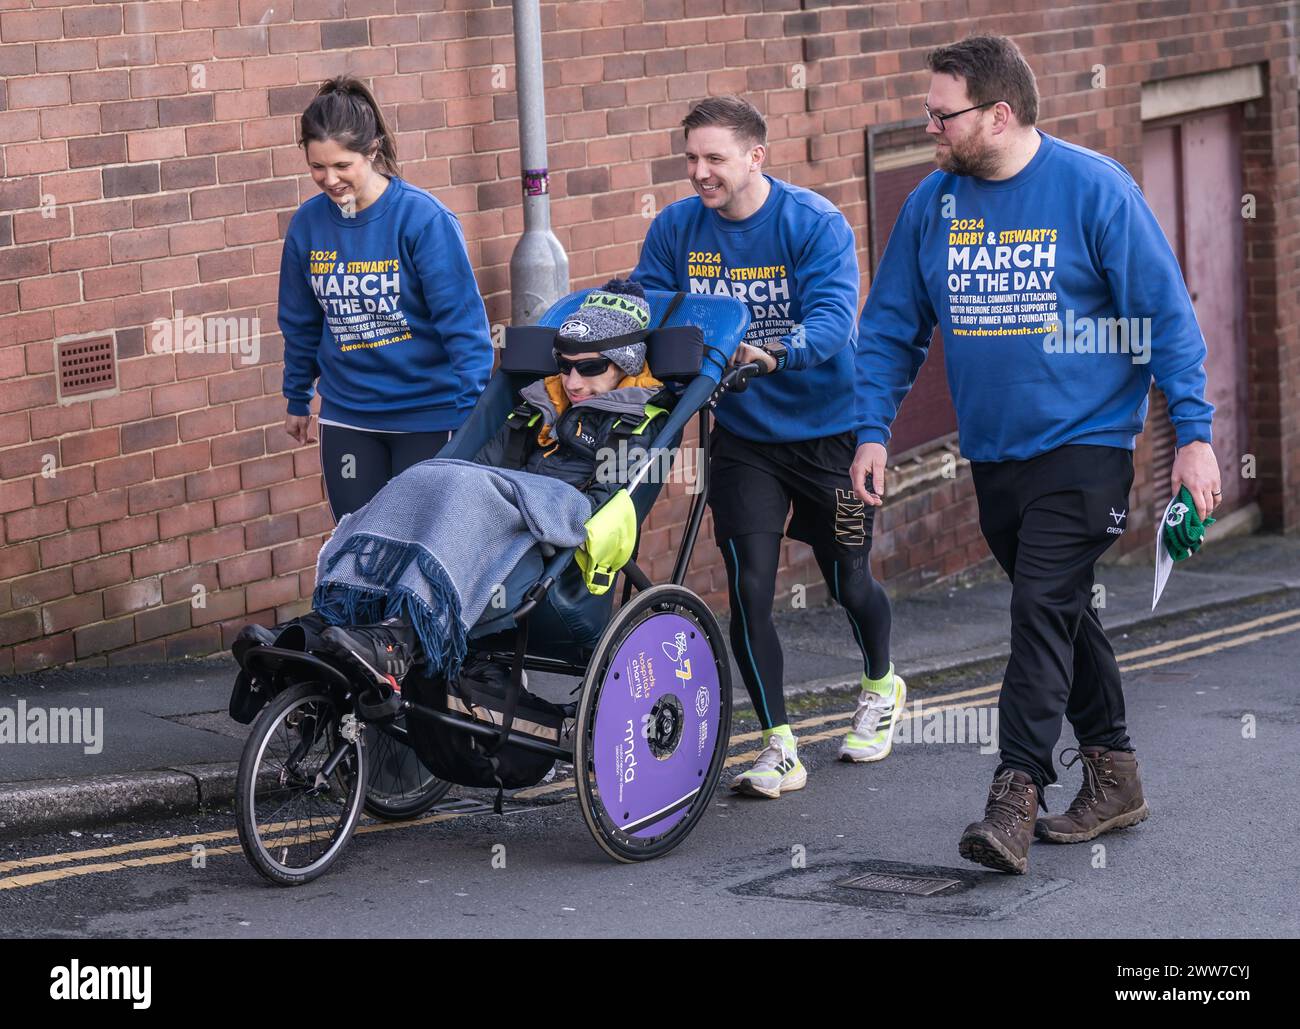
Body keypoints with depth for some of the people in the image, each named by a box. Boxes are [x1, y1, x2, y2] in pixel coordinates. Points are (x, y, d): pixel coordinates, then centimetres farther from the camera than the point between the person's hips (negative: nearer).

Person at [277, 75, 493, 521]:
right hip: (346, 415, 4)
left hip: (428, 415, -4)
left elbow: (462, 320, -15)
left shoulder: (421, 217, -15)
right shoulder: (308, 223, -1)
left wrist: (476, 408, -21)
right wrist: (296, 400, 20)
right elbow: (300, 324, 12)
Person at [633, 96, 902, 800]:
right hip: (742, 437, 2)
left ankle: (880, 686, 44)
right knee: (748, 588, -10)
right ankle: (778, 749, 0)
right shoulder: (675, 229, -4)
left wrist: (772, 353, -47)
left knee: (848, 582, 12)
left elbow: (832, 320, -28)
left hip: (826, 428, -2)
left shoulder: (815, 224, -17)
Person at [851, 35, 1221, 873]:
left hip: (1084, 442, -5)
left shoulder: (1093, 188, -10)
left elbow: (1166, 313, -7)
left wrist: (1194, 433, -10)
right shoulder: (932, 203, 4)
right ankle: (1114, 778, 25)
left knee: (1044, 611, -14)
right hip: (992, 451, 6)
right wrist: (874, 430, 2)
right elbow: (892, 326, 11)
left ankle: (1015, 799, -16)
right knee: (1061, 615, 13)